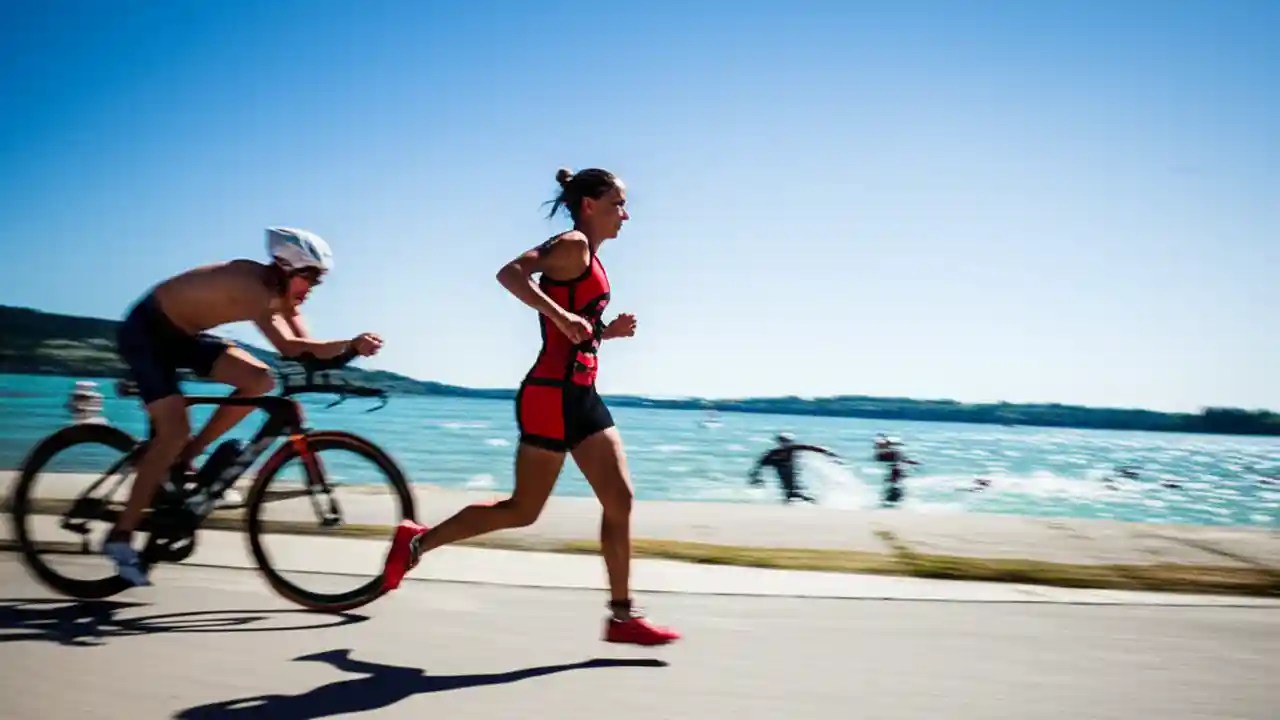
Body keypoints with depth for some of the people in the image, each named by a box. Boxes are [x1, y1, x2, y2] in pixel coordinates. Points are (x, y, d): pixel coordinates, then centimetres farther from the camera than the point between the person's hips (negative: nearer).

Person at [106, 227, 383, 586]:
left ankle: (184, 459, 5)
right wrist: (350, 345, -50)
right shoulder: (252, 284, -32)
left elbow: (306, 346, -7)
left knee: (259, 380, -9)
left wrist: (349, 348, -25)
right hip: (145, 332, -8)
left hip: (181, 335, 9)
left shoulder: (280, 293, -4)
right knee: (175, 432, -19)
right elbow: (288, 347, -44)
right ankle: (120, 536, -7)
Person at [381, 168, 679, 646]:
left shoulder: (588, 258, 20)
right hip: (552, 395, -10)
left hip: (580, 394, 10)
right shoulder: (573, 245, -8)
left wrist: (609, 331, 10)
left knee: (620, 500, 8)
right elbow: (510, 273, -24)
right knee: (524, 510, -4)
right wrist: (561, 315, -32)